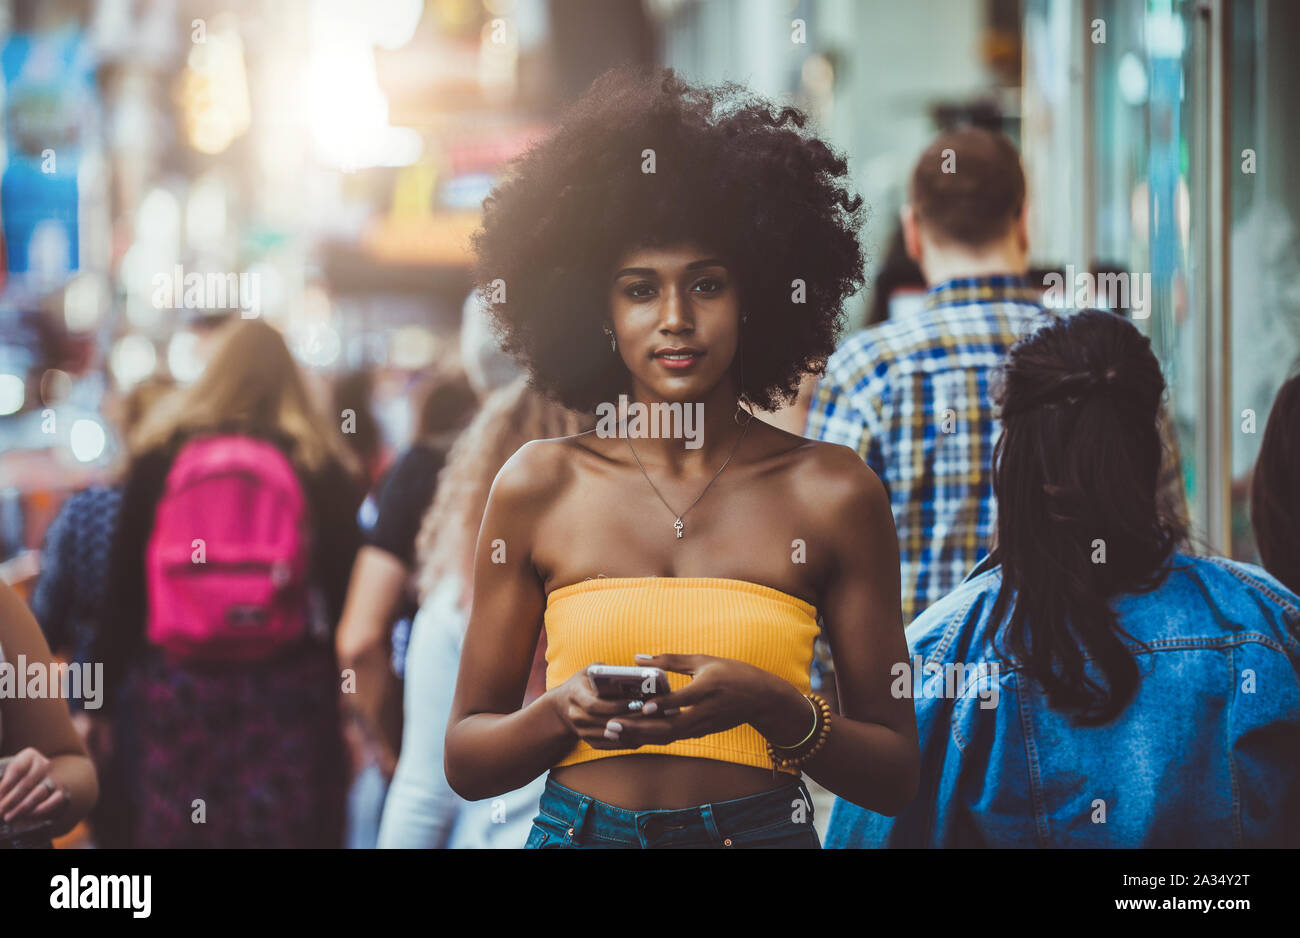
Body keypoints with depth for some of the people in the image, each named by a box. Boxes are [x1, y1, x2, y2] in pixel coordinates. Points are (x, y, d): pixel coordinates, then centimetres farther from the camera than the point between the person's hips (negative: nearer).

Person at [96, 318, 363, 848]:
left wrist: (104, 694, 11)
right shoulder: (320, 463, 2)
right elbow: (345, 589, -1)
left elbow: (125, 584, 5)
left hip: (177, 691, 1)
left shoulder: (161, 452, 5)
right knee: (281, 831, 2)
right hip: (287, 698, -1)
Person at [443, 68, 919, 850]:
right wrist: (564, 713, -11)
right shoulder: (539, 487, 3)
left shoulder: (833, 493, 1)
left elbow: (896, 776, 2)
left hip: (762, 829, -1)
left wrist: (769, 706, -14)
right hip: (576, 830, 1)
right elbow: (466, 761, 7)